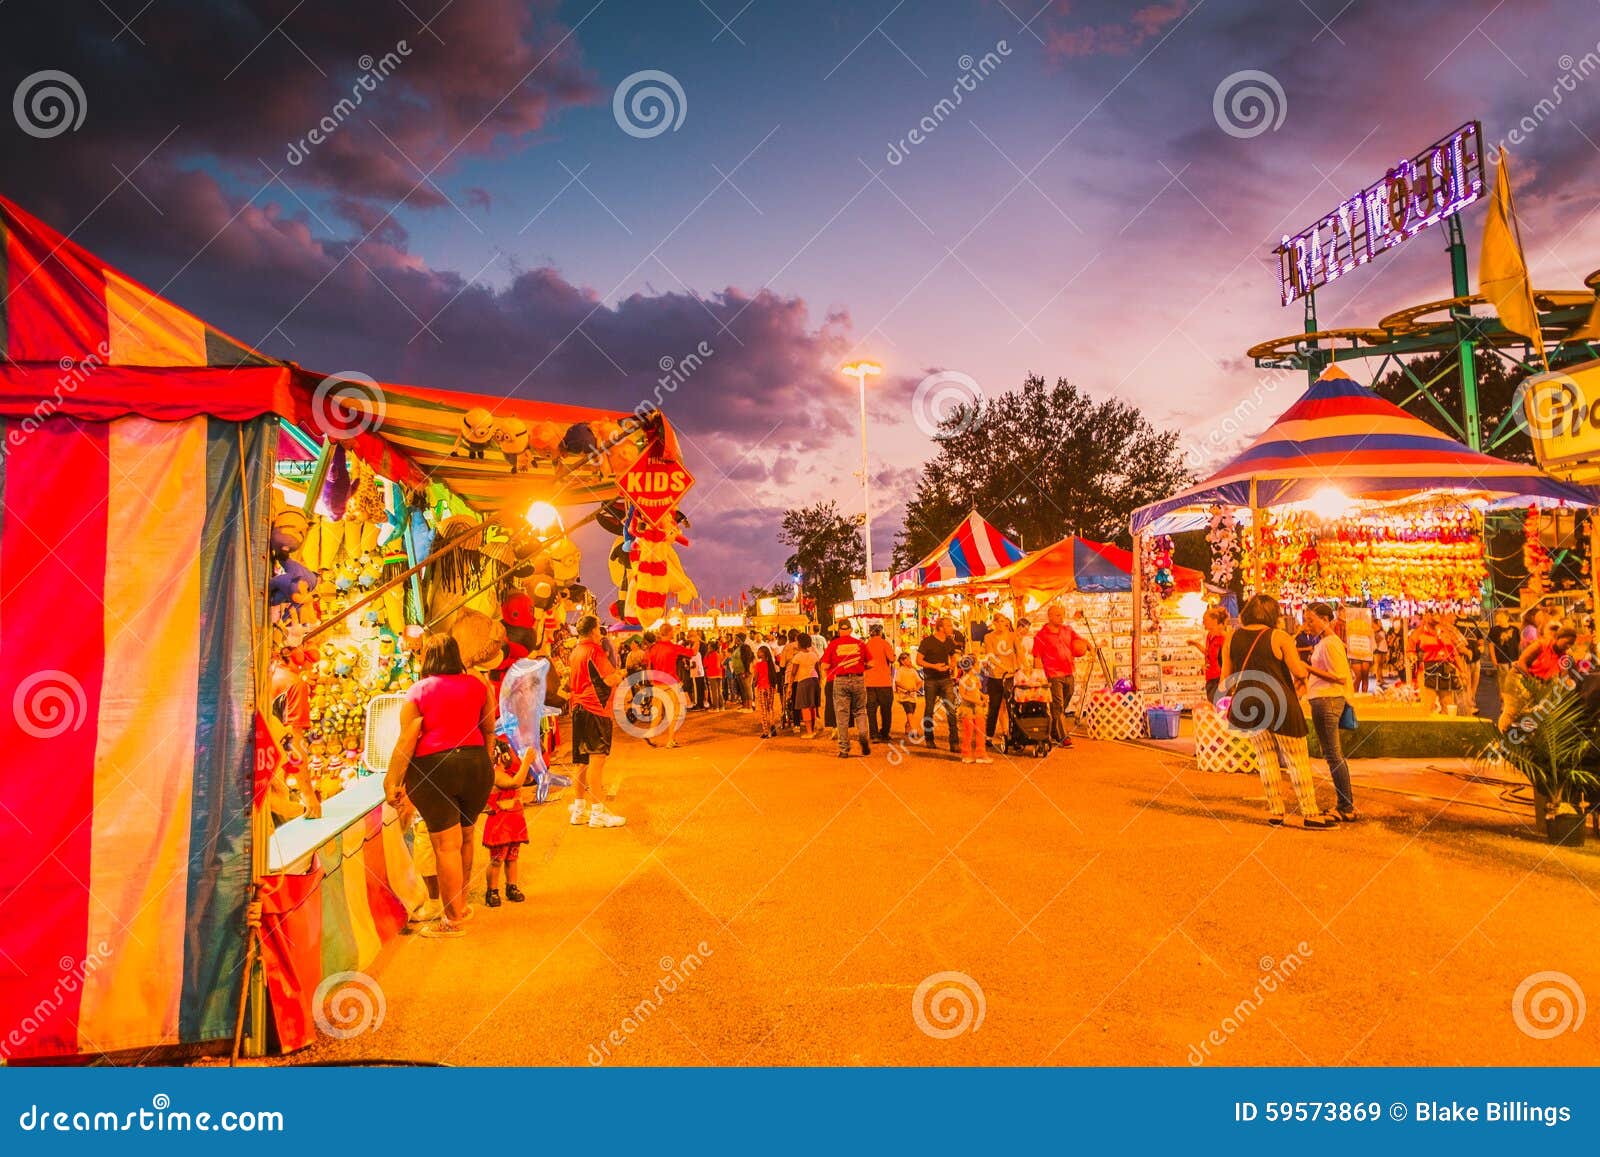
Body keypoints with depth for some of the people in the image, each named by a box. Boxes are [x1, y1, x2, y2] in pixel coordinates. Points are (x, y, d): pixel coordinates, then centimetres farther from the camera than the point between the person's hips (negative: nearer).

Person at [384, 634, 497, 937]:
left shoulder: (418, 691, -4)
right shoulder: (477, 685, 5)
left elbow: (406, 742, -8)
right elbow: (490, 731, 12)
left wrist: (393, 782, -2)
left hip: (432, 769, -4)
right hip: (476, 764, 4)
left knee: (446, 844, 1)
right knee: (464, 837, 19)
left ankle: (454, 919, 8)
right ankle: (461, 903, 31)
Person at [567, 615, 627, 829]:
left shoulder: (576, 651, 15)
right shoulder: (594, 651, -12)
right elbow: (610, 679, -18)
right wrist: (620, 675, 3)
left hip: (579, 708, 9)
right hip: (596, 709, -9)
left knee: (583, 761, 14)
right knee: (597, 759, -7)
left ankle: (579, 809, 20)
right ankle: (598, 813, -6)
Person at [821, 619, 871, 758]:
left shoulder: (833, 644, 0)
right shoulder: (859, 643, 4)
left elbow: (824, 666, -3)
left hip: (840, 680, -1)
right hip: (858, 679, 1)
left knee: (842, 715, 4)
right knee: (860, 711, 16)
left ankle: (844, 749, 4)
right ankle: (863, 734, -10)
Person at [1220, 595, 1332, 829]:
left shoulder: (1232, 639, 2)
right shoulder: (1279, 636, -9)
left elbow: (1226, 678, 6)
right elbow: (1299, 671, -11)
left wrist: (1227, 692, 26)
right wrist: (1304, 668, 11)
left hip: (1248, 704, 4)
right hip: (1279, 703, -4)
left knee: (1266, 758, 13)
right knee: (1298, 760, 5)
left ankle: (1276, 812, 16)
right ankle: (1310, 813, 8)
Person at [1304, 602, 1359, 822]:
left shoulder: (1329, 644, -14)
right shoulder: (1327, 642, 16)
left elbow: (1341, 677, -19)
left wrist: (1308, 668, -21)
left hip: (1326, 701, -11)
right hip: (1326, 700, 11)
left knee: (1332, 756, -7)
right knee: (1336, 756, 16)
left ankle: (1346, 808, -3)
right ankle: (1347, 803, 25)